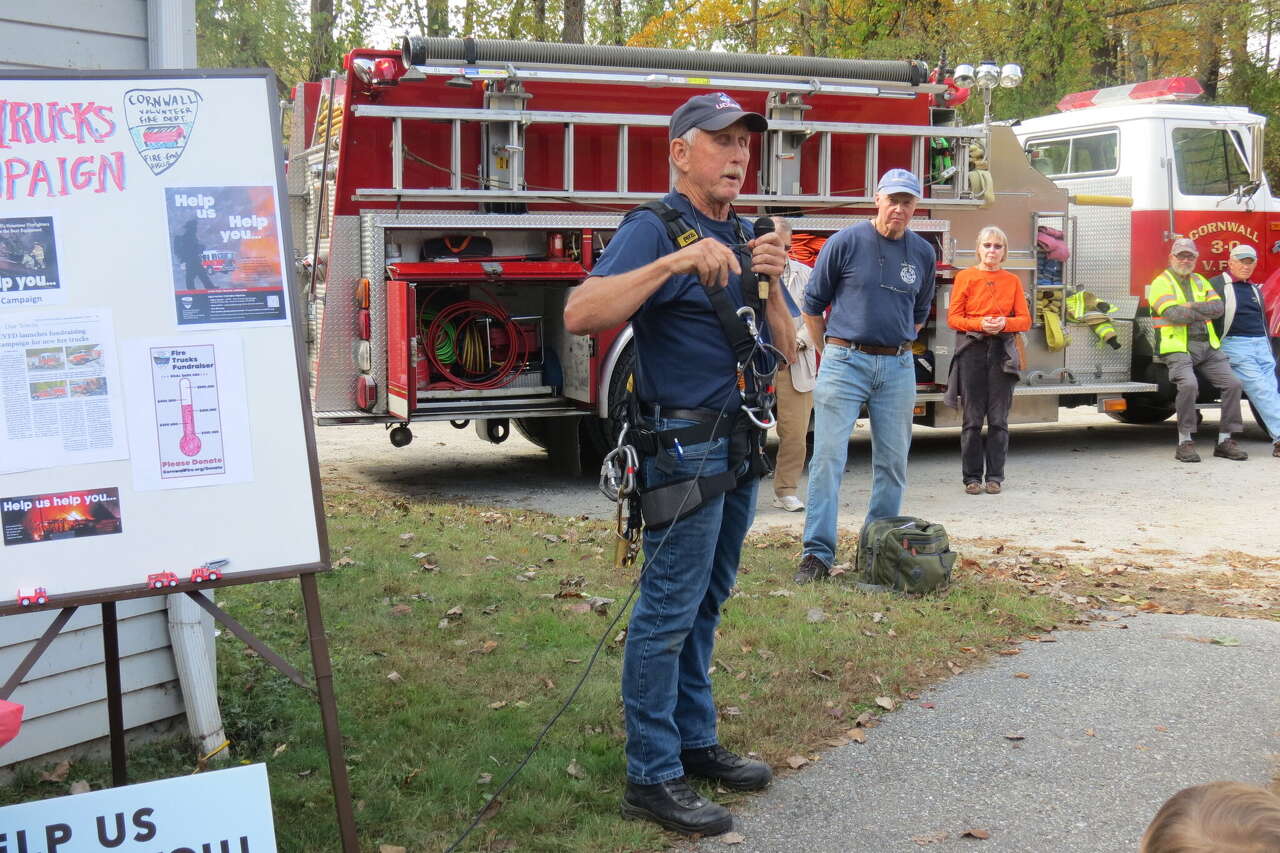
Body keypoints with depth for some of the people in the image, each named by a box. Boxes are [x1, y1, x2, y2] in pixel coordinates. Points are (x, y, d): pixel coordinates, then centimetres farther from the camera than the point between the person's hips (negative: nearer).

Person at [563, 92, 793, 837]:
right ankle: (651, 778, 1)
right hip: (685, 445, -8)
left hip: (739, 444, 8)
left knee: (707, 604, 15)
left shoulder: (745, 238, 13)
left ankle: (696, 742, 26)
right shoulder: (654, 229, -10)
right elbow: (581, 314, -26)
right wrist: (674, 260, -33)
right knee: (669, 610, -5)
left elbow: (784, 348, 10)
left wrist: (771, 282, -8)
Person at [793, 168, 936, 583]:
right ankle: (817, 553, -7)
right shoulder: (845, 242, -3)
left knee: (892, 462, 7)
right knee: (828, 457, -9)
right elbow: (812, 307, 3)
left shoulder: (923, 253, 9)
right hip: (844, 362, -4)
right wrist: (830, 353, 5)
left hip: (898, 368, 4)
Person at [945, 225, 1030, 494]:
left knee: (999, 419, 1)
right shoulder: (965, 277, 5)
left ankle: (995, 476, 7)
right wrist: (980, 324, -16)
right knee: (972, 418, -1)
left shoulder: (1012, 281, 12)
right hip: (972, 349, -2)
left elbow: (1025, 320, 8)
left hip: (1003, 351, 2)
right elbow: (953, 318, 1)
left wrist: (1004, 323, -12)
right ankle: (971, 477, 5)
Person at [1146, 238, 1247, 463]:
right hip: (1178, 348, -6)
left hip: (1208, 348, 6)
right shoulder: (1162, 282, -1)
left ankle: (1224, 440, 6)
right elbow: (1174, 314, -16)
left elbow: (1218, 306, 2)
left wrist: (1193, 307, -13)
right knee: (1188, 384, -29)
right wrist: (1206, 311, -3)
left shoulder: (1200, 281, 18)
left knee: (1232, 383, -4)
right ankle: (1185, 442, -17)